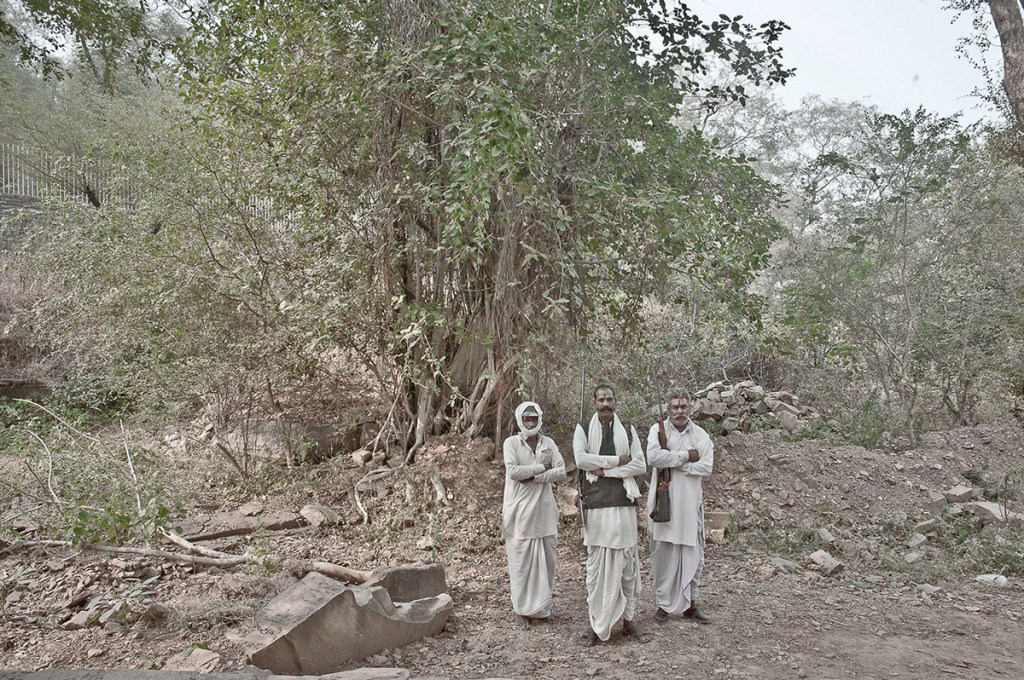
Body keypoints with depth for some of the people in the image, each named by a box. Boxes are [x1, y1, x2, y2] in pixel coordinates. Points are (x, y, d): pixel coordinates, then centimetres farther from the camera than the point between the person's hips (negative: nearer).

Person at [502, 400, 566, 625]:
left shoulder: (548, 443, 8)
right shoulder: (511, 443, -2)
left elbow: (561, 472, -2)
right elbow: (513, 471, -16)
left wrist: (533, 476, -13)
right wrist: (542, 467, -10)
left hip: (544, 508, 3)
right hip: (520, 510, -3)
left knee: (546, 559, 6)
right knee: (522, 560, 0)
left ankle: (542, 605, 19)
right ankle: (523, 607, 11)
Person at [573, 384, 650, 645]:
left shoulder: (628, 430, 10)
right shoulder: (583, 429, 5)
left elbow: (640, 466, 0)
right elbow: (581, 459, -11)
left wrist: (604, 470, -9)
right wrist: (617, 460, -10)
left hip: (623, 502, 2)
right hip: (595, 503, -1)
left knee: (626, 560, 3)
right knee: (596, 562, 1)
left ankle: (627, 619, 13)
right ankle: (597, 622, 10)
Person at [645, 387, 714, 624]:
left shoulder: (700, 435, 6)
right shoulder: (658, 430, -1)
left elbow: (706, 467, -7)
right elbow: (653, 457, -19)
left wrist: (671, 460, -12)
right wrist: (686, 456, -14)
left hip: (690, 503, 2)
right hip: (663, 501, -2)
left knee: (693, 555, 7)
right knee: (663, 554, 4)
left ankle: (689, 604, 20)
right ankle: (663, 604, 16)